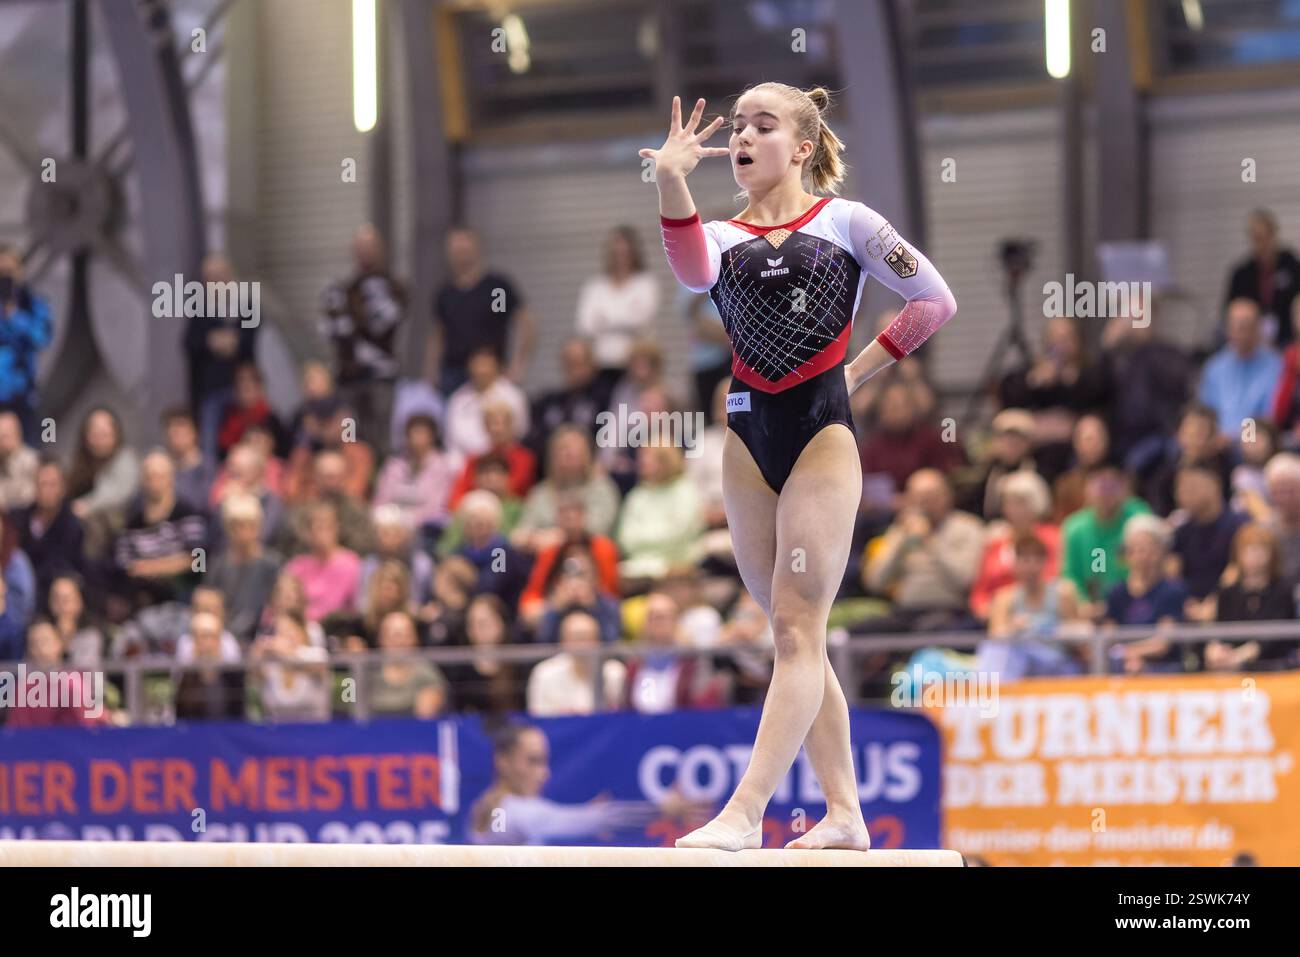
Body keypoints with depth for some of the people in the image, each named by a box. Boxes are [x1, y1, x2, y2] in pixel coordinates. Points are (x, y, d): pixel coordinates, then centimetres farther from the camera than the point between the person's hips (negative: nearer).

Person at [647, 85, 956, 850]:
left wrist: (861, 370, 2)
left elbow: (937, 301, 5)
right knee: (797, 637, 8)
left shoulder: (845, 222, 3)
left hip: (821, 429, -5)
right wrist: (672, 182, -30)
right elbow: (693, 271, -16)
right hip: (749, 434, 5)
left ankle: (745, 813, -19)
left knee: (797, 627, -11)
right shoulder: (725, 237, 10)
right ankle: (845, 814, 15)